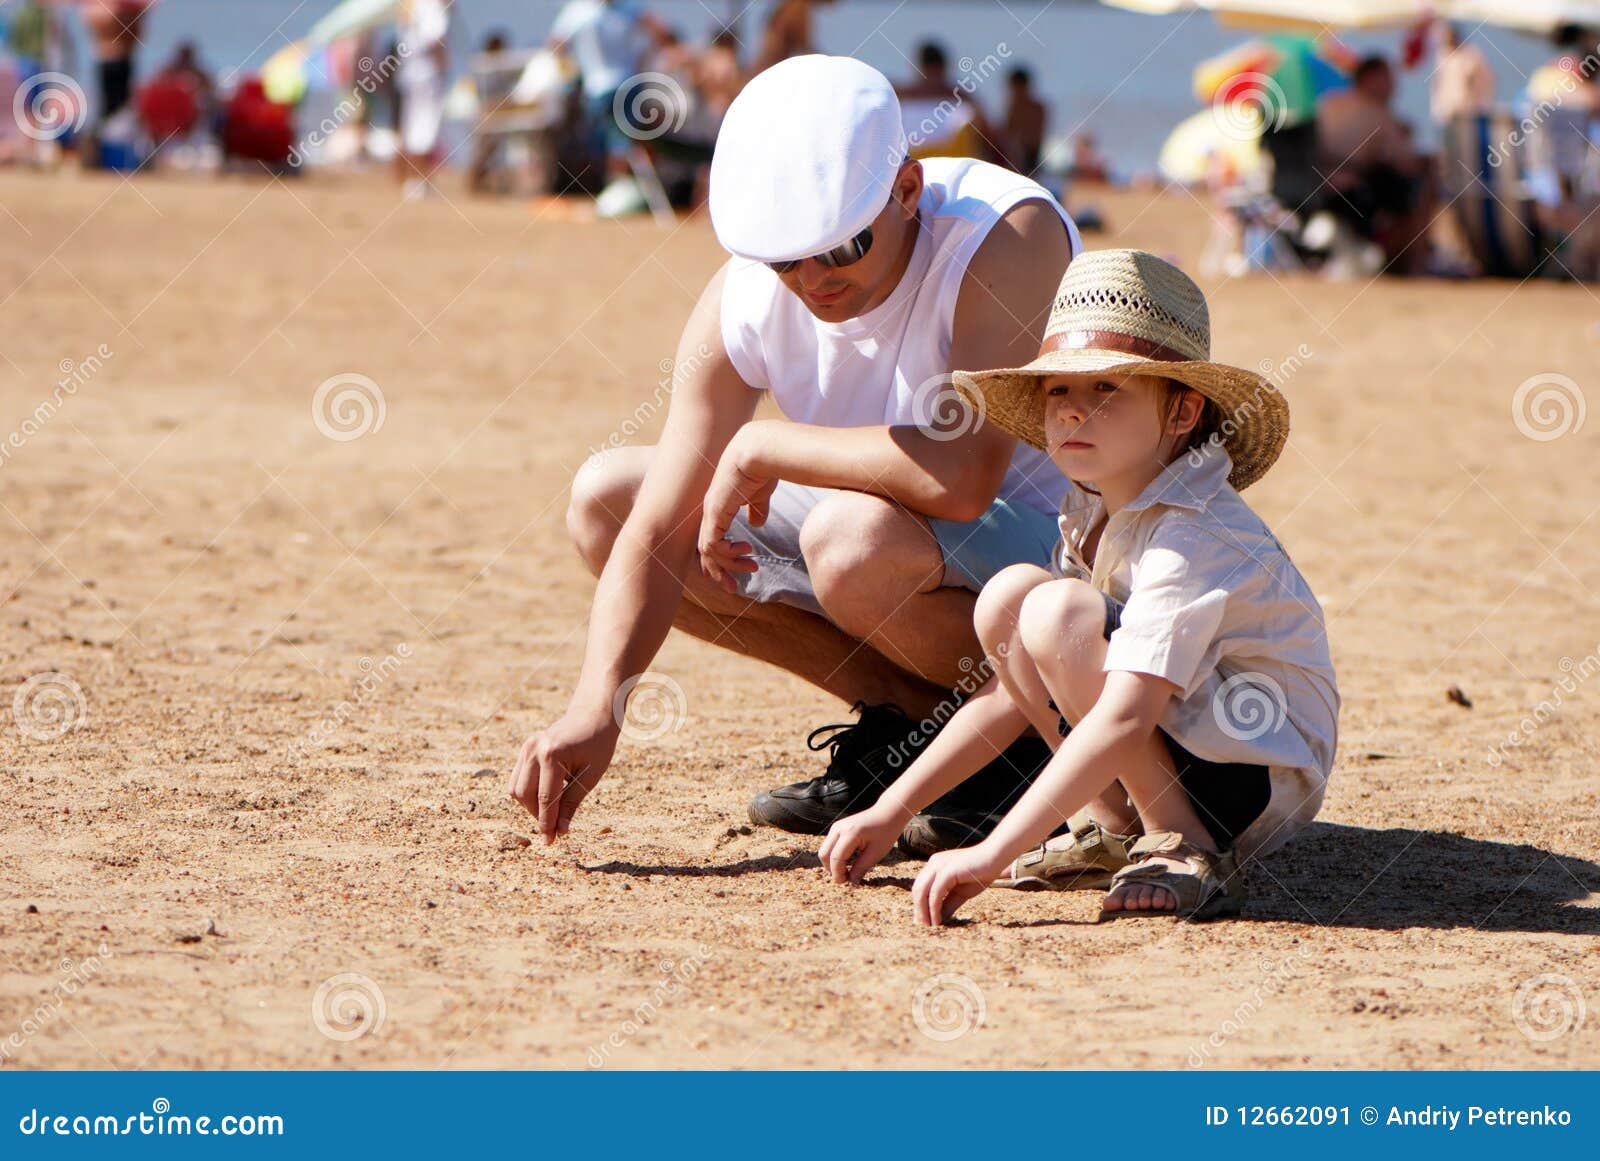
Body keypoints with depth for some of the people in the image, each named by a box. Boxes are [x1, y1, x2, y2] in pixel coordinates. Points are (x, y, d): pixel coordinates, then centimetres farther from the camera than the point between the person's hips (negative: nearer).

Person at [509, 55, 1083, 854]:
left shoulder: (1008, 234, -29)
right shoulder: (743, 303, -13)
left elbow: (962, 476, -41)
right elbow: (656, 533, -14)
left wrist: (761, 448, -28)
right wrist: (596, 708, -30)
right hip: (896, 540, 7)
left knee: (849, 539, -37)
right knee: (604, 497, -1)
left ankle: (1030, 733, -8)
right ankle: (905, 715, -1)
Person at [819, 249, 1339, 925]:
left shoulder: (1193, 539, -24)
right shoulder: (1092, 517, 4)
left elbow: (1123, 720, -35)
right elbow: (1015, 691, 9)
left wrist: (991, 855, -38)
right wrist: (890, 812, 4)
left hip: (1263, 785, -9)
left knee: (1058, 613, -25)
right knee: (1007, 596, -3)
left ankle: (1186, 851, -17)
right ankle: (1112, 830, 1)